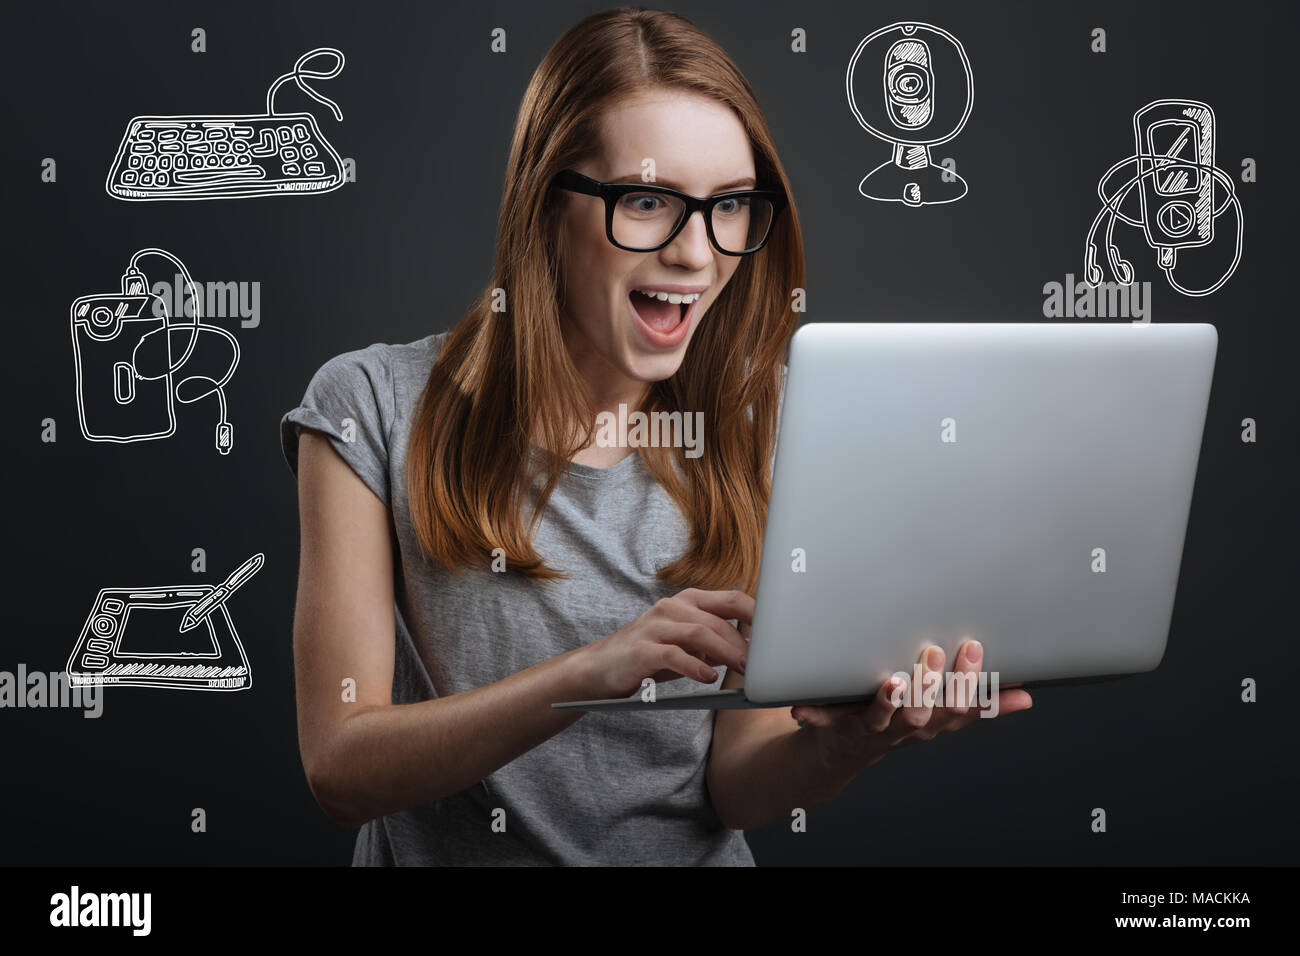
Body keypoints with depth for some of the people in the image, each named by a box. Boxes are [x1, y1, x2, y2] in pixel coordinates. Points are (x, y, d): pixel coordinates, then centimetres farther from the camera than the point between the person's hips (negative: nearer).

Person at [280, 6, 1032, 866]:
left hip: (697, 852, 2)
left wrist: (839, 744, -23)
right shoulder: (375, 408, -7)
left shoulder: (761, 422, 1)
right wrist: (590, 673, -26)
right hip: (447, 850, -1)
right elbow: (339, 769, -12)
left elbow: (735, 786, -2)